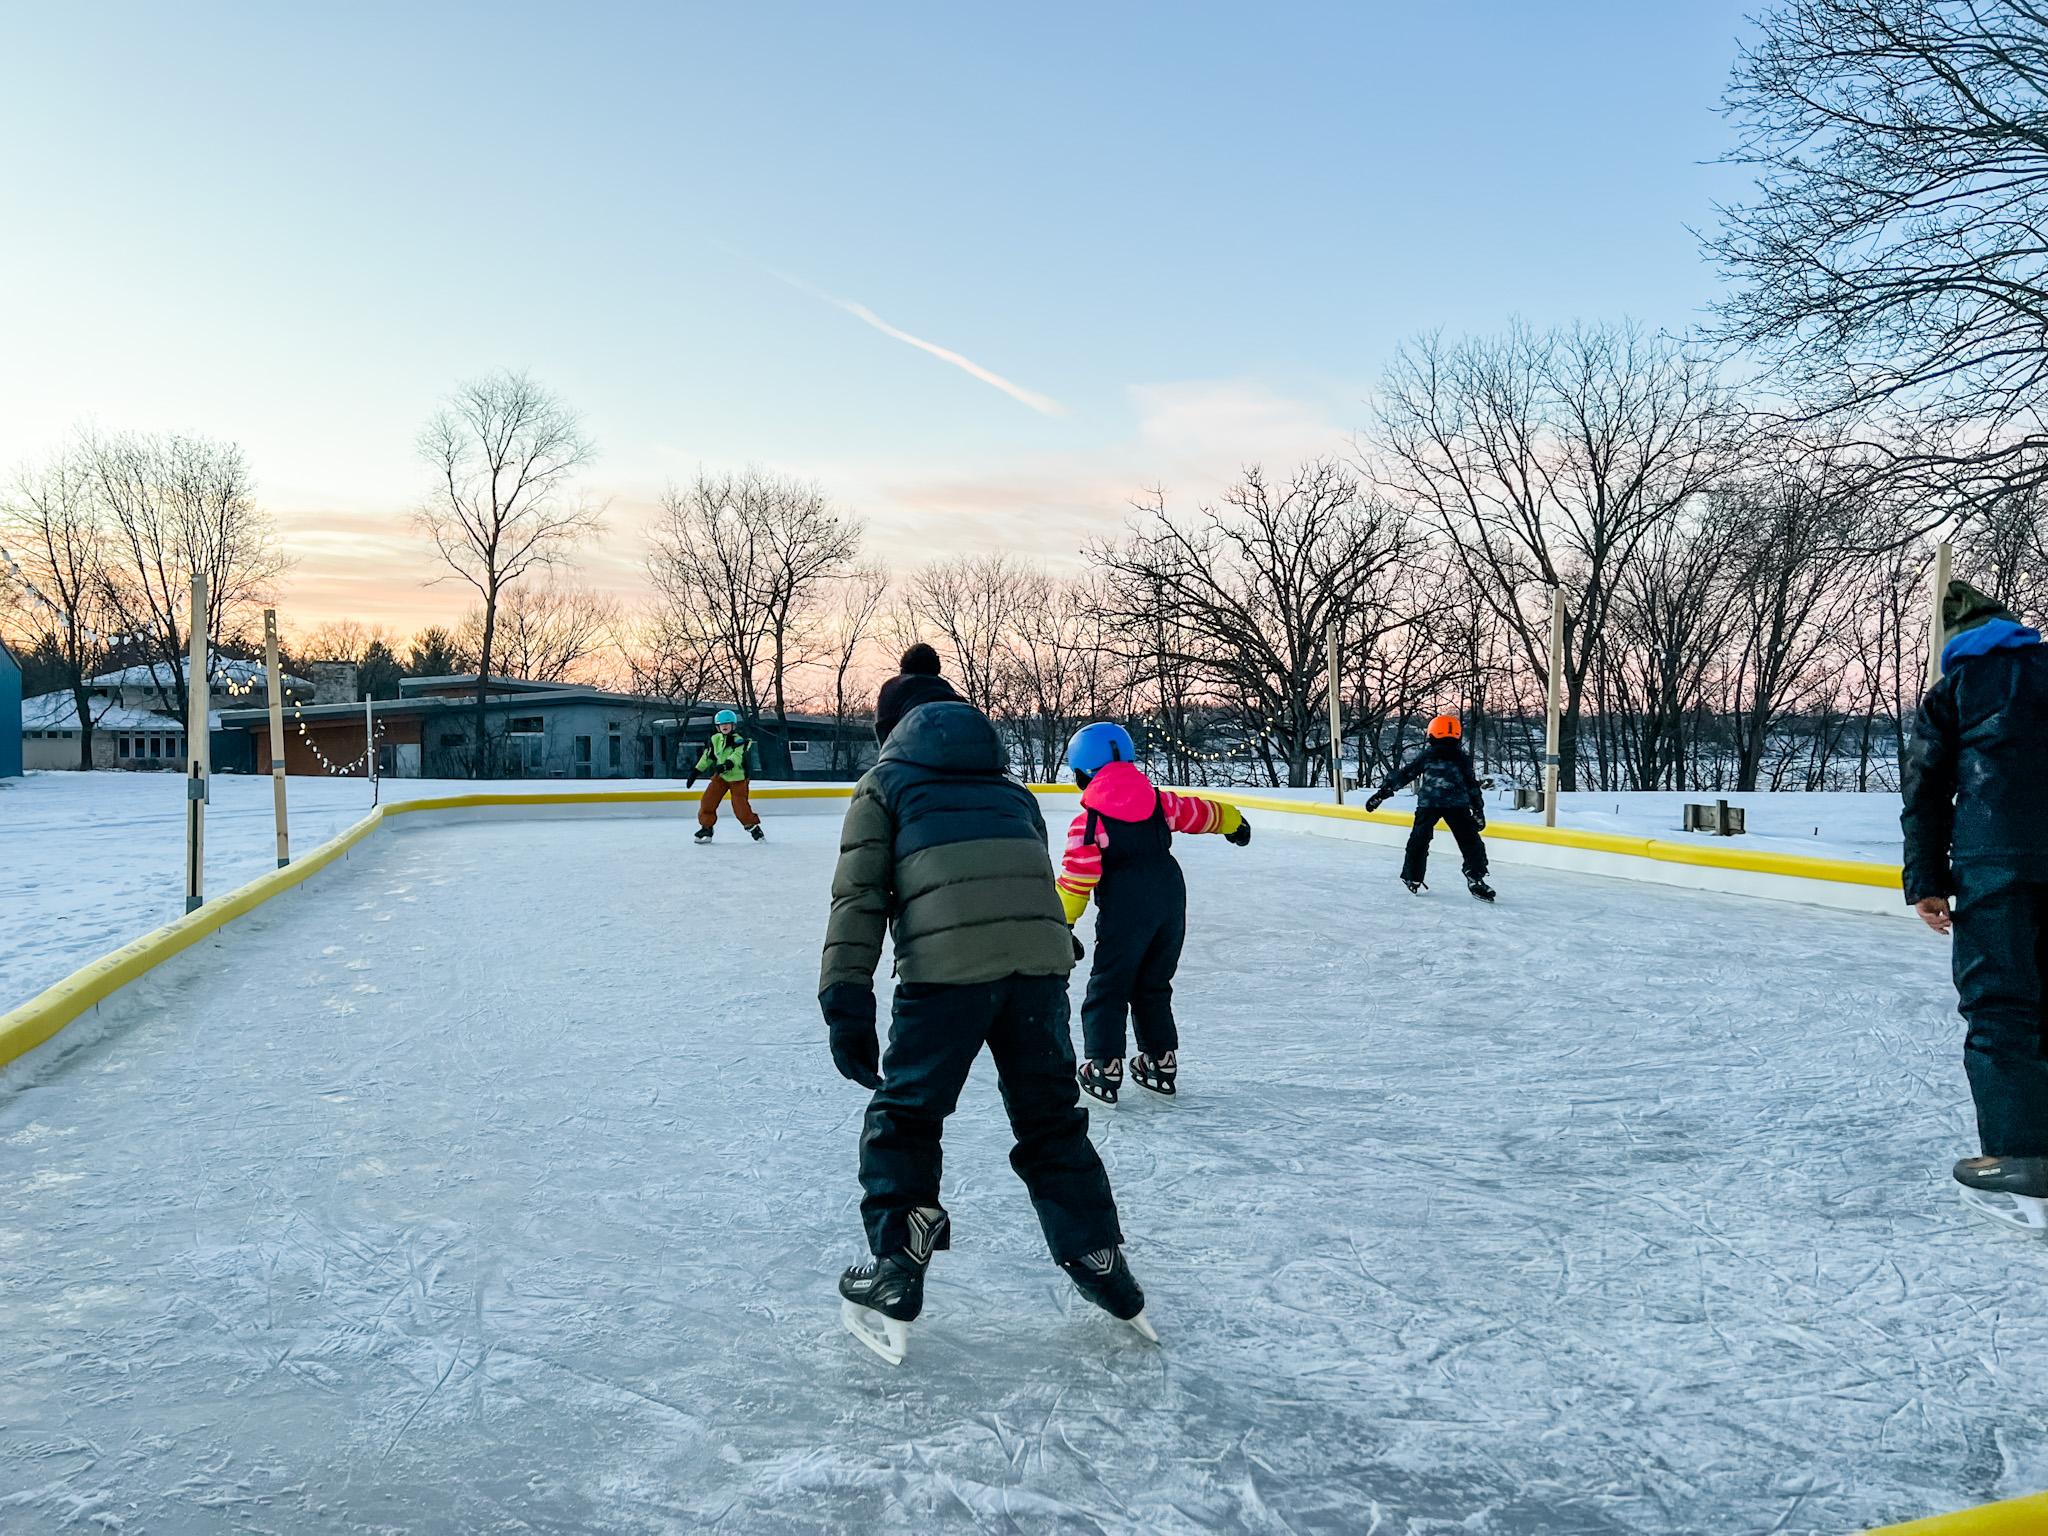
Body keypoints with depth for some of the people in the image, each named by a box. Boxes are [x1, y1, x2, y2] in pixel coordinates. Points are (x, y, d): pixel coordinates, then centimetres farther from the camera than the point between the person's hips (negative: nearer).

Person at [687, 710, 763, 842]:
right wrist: (696, 771, 9)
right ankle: (706, 828, 9)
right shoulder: (715, 740, 2)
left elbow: (737, 756, -32)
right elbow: (707, 757, 13)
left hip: (738, 778, -5)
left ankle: (753, 827, 8)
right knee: (708, 800, -5)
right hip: (720, 777, 5)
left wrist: (727, 764, -49)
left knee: (740, 805, -13)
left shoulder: (739, 740, -15)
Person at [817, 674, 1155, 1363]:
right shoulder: (1010, 788, 31)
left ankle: (892, 1286, 16)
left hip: (946, 967, -4)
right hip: (1040, 957, 5)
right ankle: (1103, 1268, 25)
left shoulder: (884, 785, 16)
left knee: (905, 1118, 13)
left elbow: (859, 898, 5)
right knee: (1051, 1119, 20)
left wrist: (848, 1008, 2)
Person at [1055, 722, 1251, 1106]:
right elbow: (1201, 813, 23)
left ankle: (1105, 1067, 1)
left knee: (1108, 988, 4)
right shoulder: (1159, 801, 8)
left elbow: (1076, 879, -11)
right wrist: (1234, 821, 43)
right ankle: (1162, 1061, 25)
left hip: (1124, 911, -6)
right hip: (1171, 899, 6)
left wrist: (1061, 926, -5)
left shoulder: (1087, 822, -8)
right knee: (1153, 986, 20)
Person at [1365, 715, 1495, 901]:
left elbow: (1402, 774, 11)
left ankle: (1413, 878, 19)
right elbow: (1473, 786, 19)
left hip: (1428, 803, 0)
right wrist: (1478, 811, 26)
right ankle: (1475, 877, -7)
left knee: (1419, 840, 13)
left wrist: (1381, 793, 12)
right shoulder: (1462, 759, 17)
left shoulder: (1424, 756, 13)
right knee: (1470, 841, 4)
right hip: (1457, 804, 0)